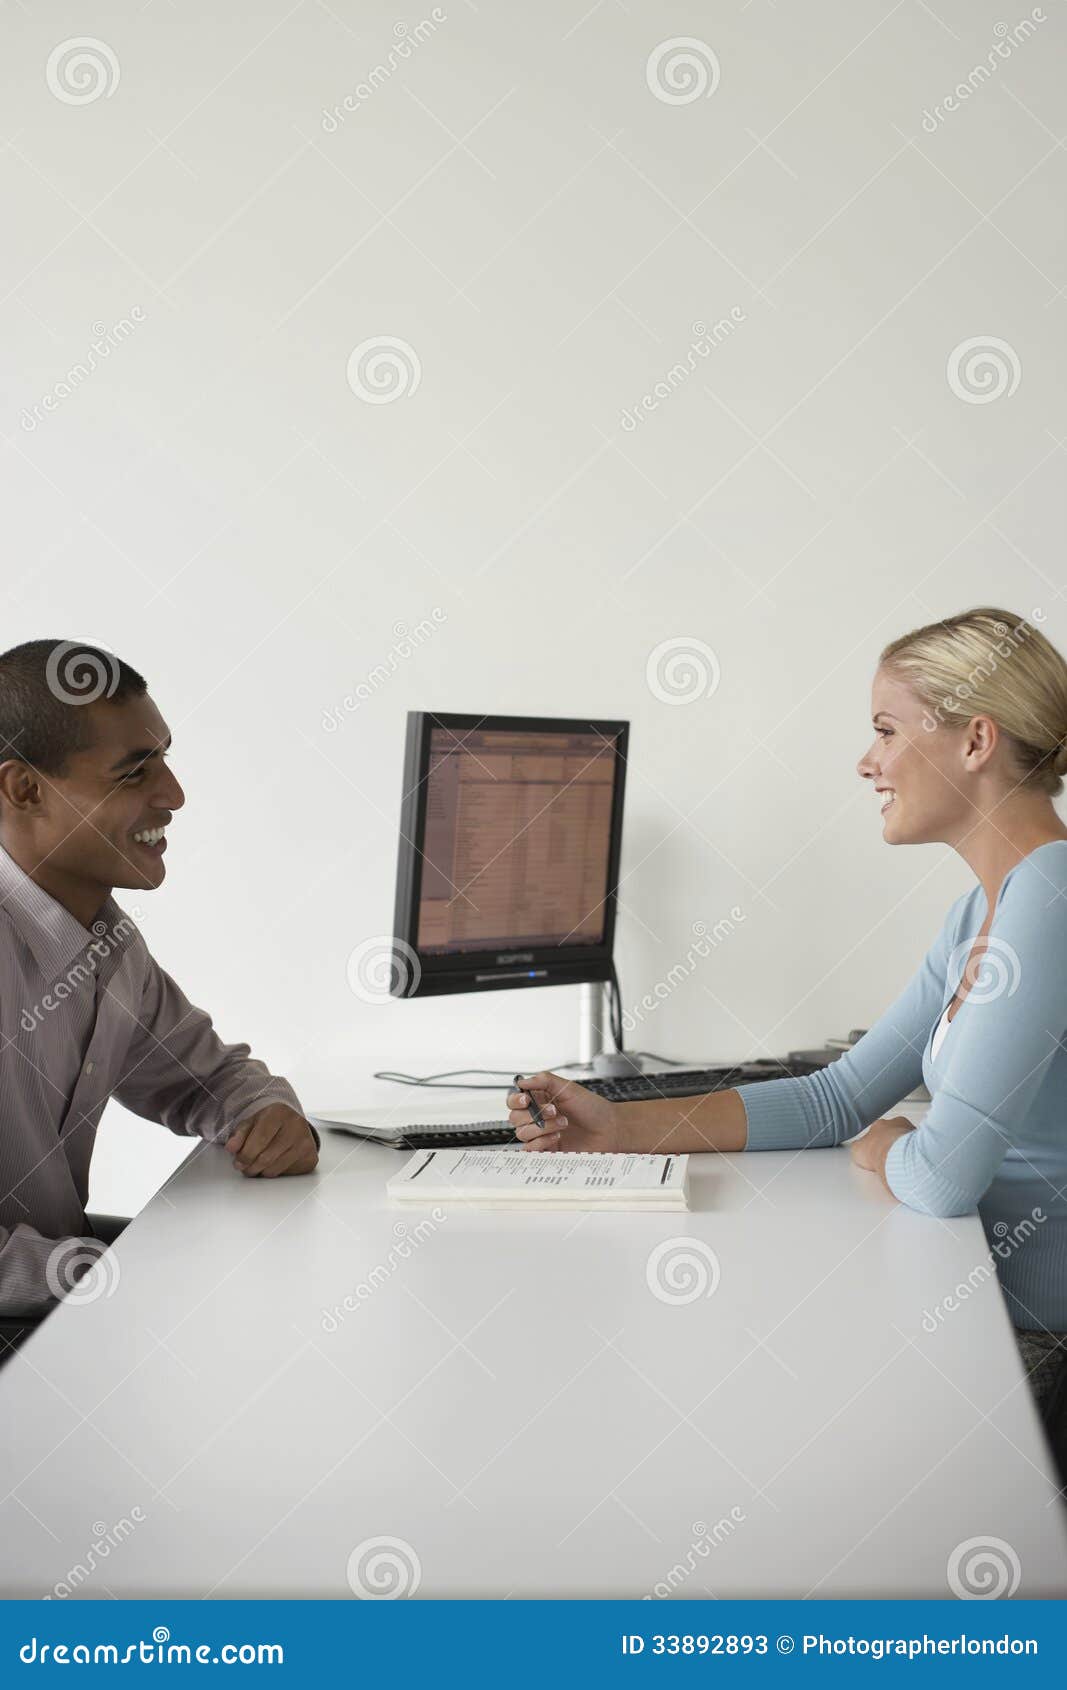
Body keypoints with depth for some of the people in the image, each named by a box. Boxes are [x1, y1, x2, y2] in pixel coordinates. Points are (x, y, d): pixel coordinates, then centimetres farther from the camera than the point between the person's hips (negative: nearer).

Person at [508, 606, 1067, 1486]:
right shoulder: (981, 913, 11)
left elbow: (944, 1174, -27)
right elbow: (838, 1099, 13)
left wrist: (884, 1150, -1)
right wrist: (618, 1127, 5)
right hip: (983, 1304, 8)